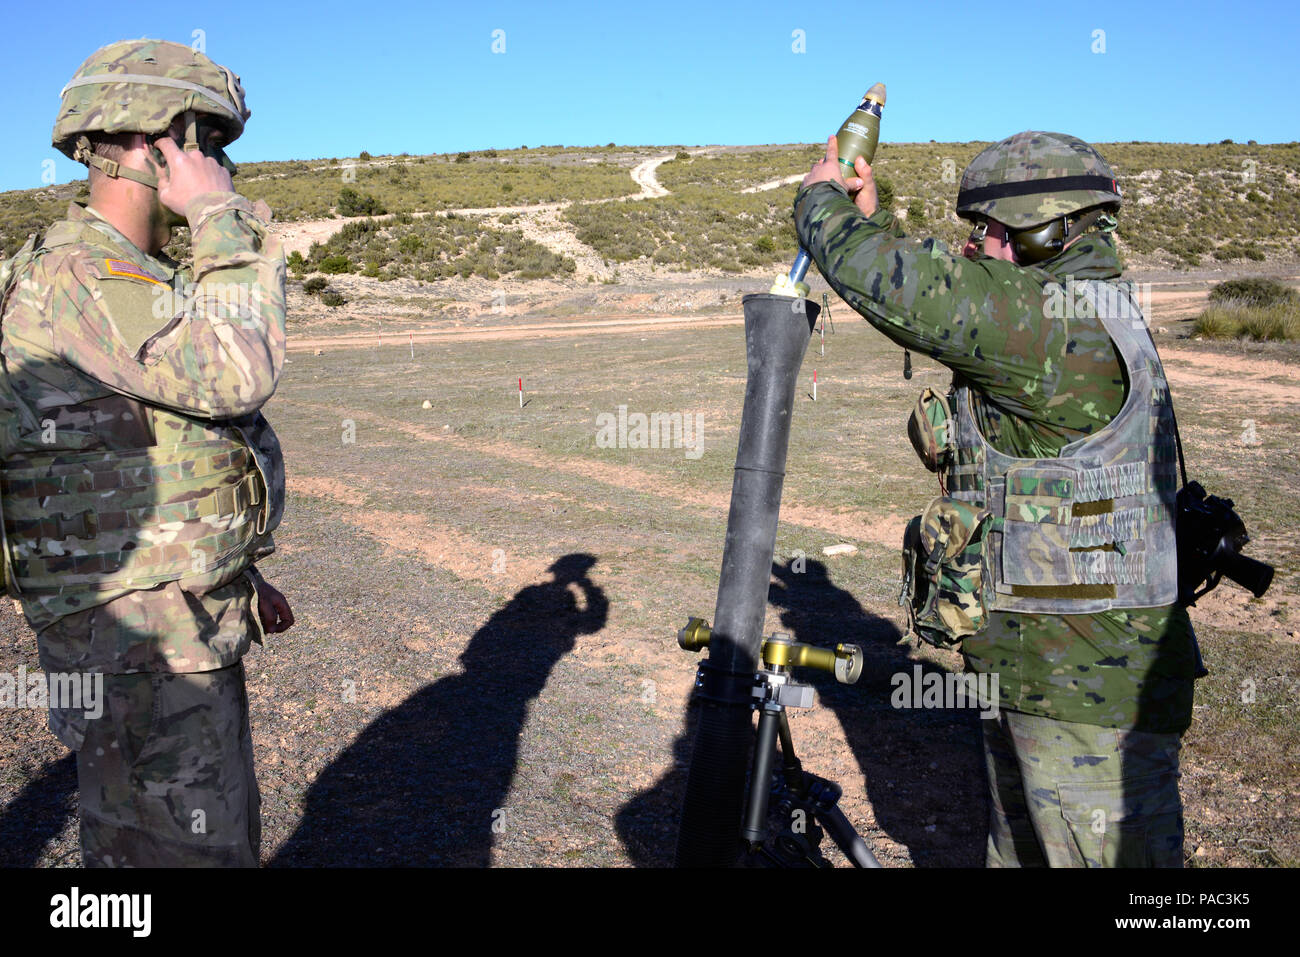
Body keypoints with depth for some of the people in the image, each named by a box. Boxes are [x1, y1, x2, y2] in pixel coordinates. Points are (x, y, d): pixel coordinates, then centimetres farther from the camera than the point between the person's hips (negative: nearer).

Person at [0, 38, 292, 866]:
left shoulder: (135, 281, 14)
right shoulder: (73, 277, -18)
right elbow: (235, 375, -31)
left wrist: (237, 579, 19)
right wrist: (223, 223, -19)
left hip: (190, 621, 10)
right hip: (140, 647, -10)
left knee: (222, 837, 22)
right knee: (179, 853, 1)